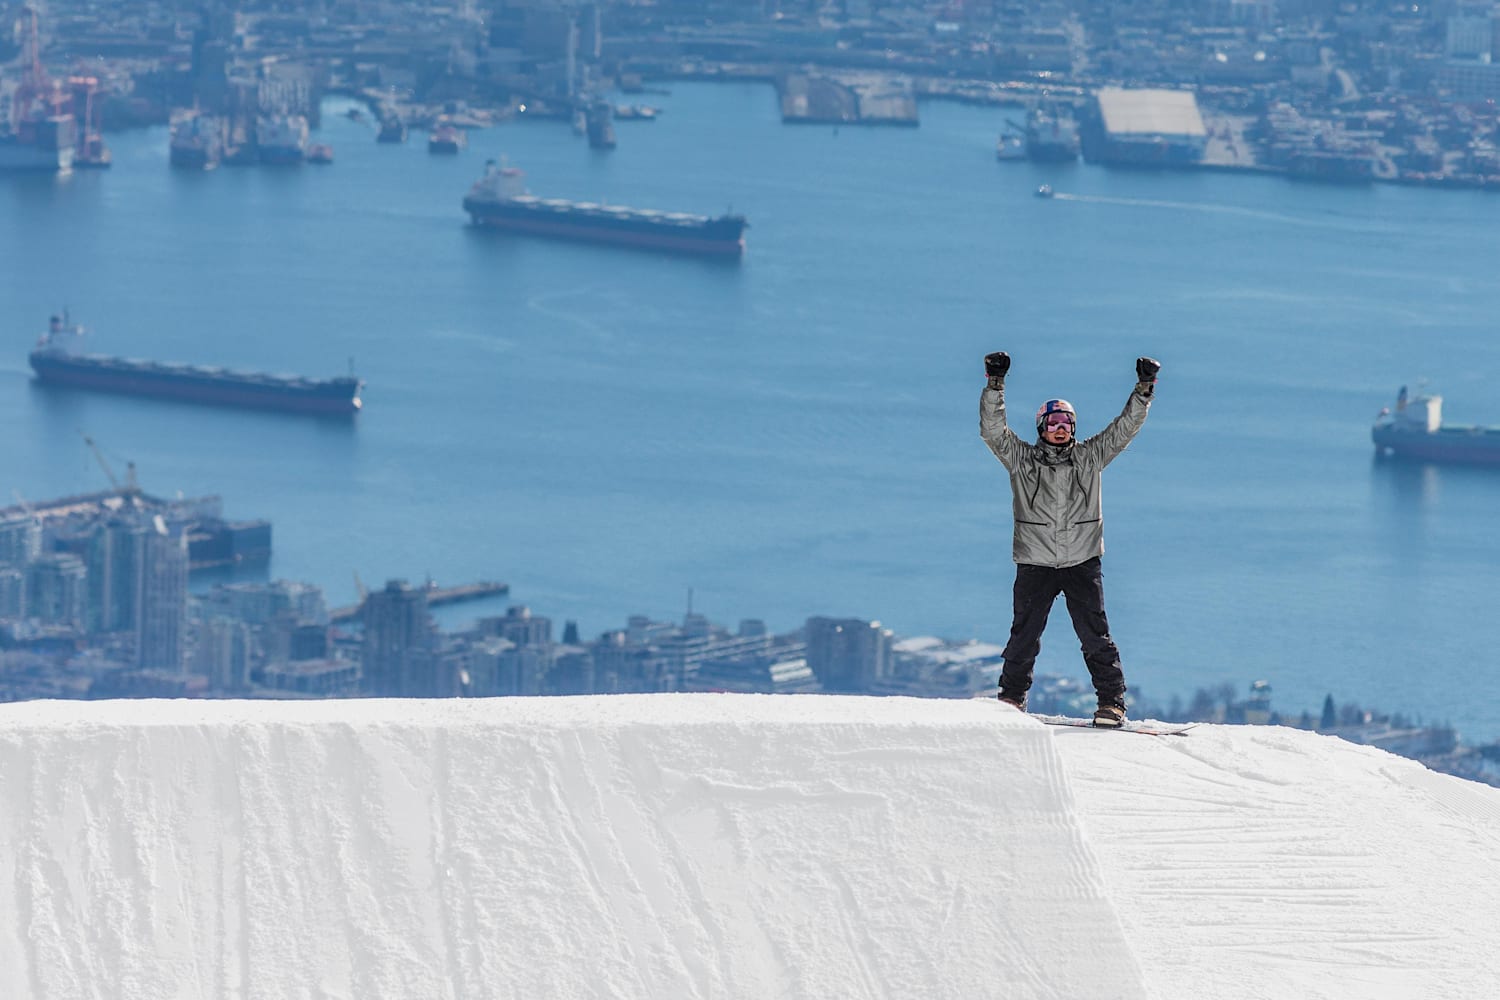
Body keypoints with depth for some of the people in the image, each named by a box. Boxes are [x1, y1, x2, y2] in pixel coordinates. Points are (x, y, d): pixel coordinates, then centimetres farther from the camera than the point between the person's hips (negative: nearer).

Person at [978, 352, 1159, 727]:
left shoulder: (1089, 457, 7)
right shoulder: (1021, 458, 3)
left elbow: (1125, 427, 6)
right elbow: (992, 429, -7)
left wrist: (1144, 388, -5)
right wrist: (995, 384, -16)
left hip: (1083, 562, 0)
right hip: (1035, 564, 0)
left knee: (1095, 636, -4)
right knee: (1024, 636, 3)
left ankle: (1112, 702, -1)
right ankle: (1011, 699, 15)